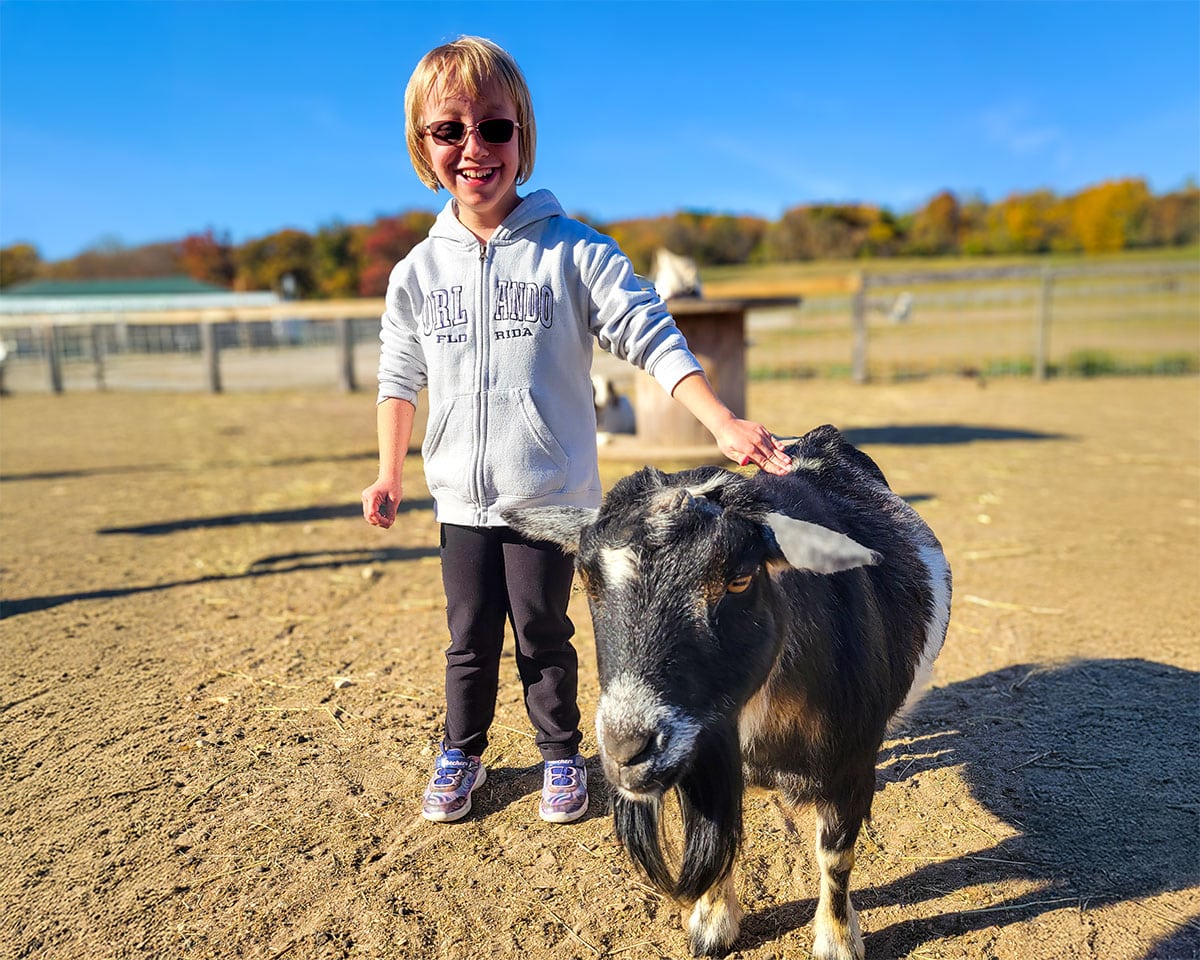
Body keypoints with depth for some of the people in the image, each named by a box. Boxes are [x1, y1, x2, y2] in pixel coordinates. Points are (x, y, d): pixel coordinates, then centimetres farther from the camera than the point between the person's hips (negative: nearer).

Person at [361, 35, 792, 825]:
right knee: (469, 637, 14)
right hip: (462, 498, 3)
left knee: (544, 633, 10)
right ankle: (461, 754, 36)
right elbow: (400, 377, 13)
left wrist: (724, 423, -24)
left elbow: (654, 337, -13)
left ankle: (561, 754, 32)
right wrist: (391, 473, 11)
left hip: (551, 495, -3)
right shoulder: (419, 271, 3)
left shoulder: (575, 251, -8)